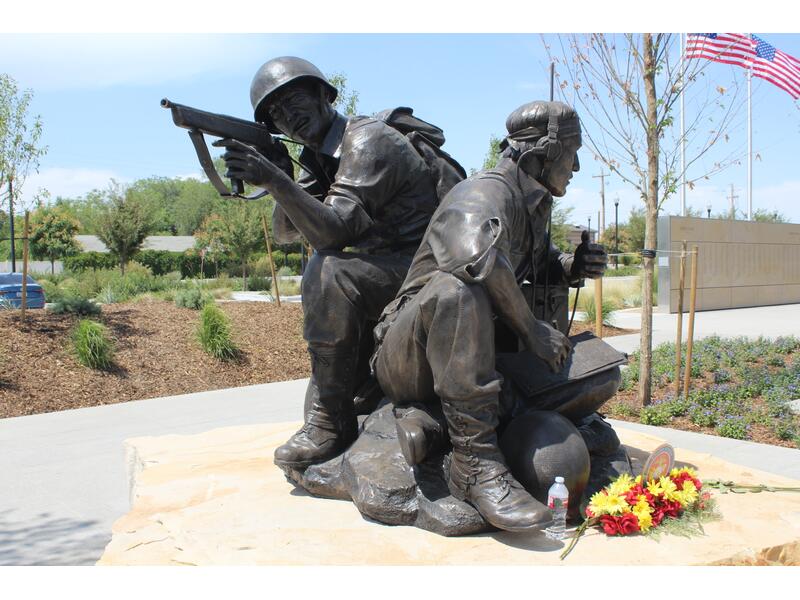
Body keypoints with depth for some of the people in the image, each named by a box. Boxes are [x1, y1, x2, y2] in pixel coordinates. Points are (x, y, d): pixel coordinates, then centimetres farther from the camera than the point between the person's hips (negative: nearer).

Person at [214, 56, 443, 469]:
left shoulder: (366, 141, -16)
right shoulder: (319, 157, 13)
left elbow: (333, 230, -26)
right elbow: (285, 233, 9)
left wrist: (275, 180, -34)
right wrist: (278, 177, -6)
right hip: (382, 269, 10)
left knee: (328, 272, -29)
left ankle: (331, 422, -19)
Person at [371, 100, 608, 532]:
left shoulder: (533, 208, 13)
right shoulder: (484, 195, -16)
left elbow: (538, 266, 31)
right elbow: (477, 256, -39)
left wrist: (572, 267, 7)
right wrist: (531, 330, -26)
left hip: (473, 357, 8)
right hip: (409, 363, -8)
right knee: (455, 289, -41)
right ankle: (476, 464, -41)